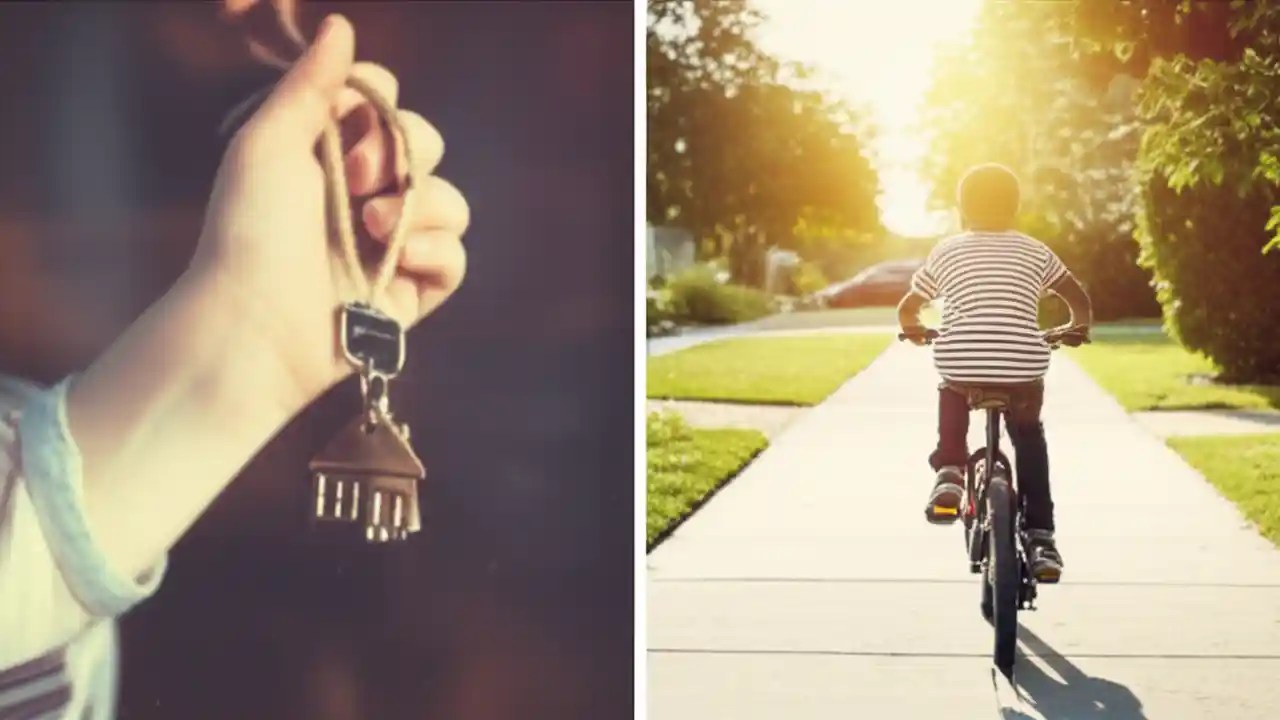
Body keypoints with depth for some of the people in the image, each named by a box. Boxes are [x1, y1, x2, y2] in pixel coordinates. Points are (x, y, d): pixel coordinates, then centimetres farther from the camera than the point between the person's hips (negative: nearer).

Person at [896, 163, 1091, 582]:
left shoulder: (947, 252, 15)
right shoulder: (1035, 252, 16)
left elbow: (908, 309, 20)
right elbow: (1079, 299, 18)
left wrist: (914, 329, 41)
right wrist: (1078, 327, 38)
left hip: (959, 364, 0)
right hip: (1023, 368, 0)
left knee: (952, 395, 33)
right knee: (1029, 439, 23)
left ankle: (948, 471, 11)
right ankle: (1041, 537, 15)